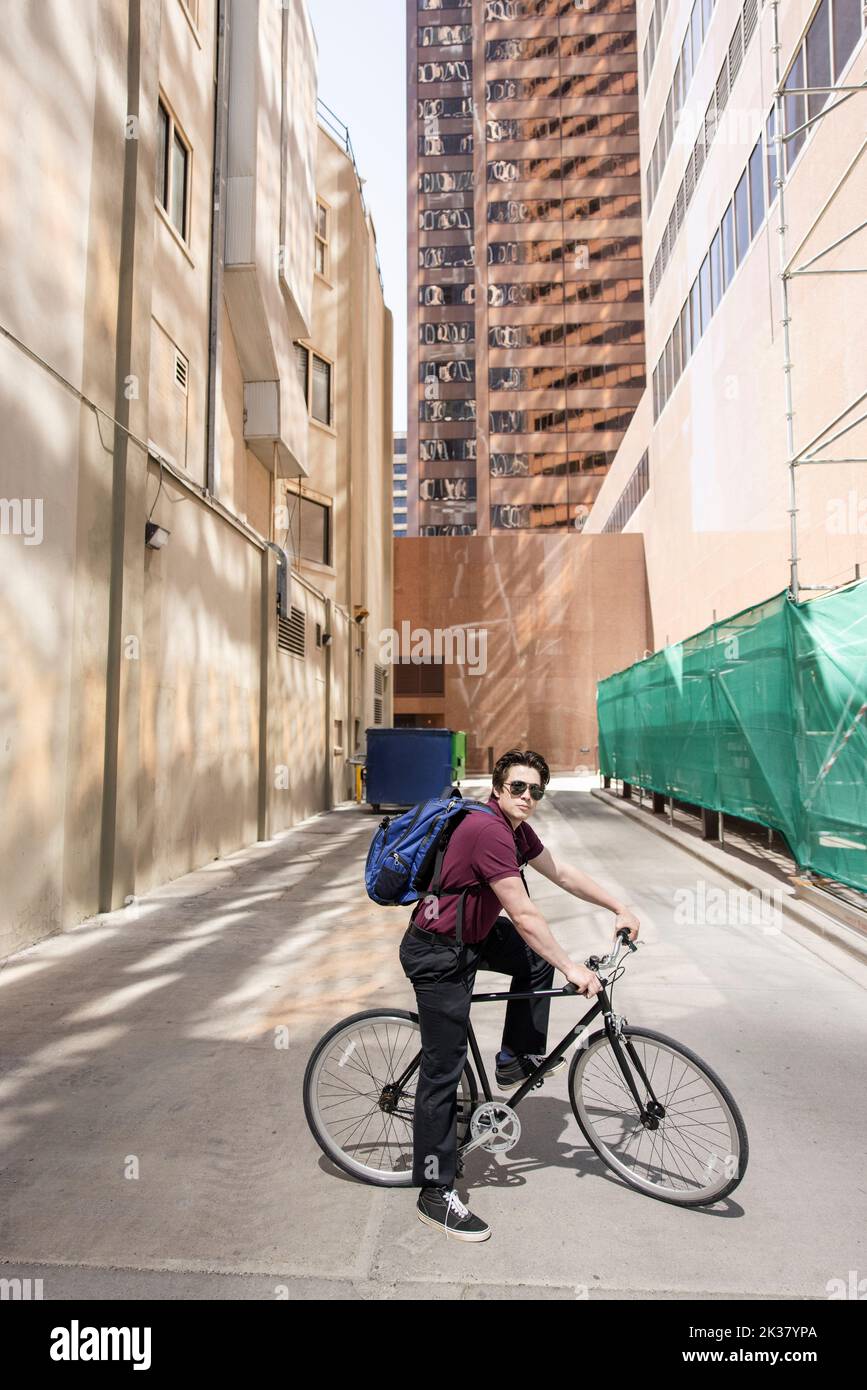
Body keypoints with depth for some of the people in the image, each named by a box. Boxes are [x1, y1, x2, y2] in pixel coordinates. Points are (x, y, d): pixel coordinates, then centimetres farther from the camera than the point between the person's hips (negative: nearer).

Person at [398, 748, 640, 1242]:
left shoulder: (517, 830, 4)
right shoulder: (488, 831, -26)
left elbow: (563, 873, 13)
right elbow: (524, 915, -26)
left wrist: (620, 908, 11)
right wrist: (572, 970, -20)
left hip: (470, 936, 10)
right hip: (437, 954, -9)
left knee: (537, 959, 13)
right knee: (444, 1071, -2)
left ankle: (519, 1058, 25)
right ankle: (436, 1195, 11)